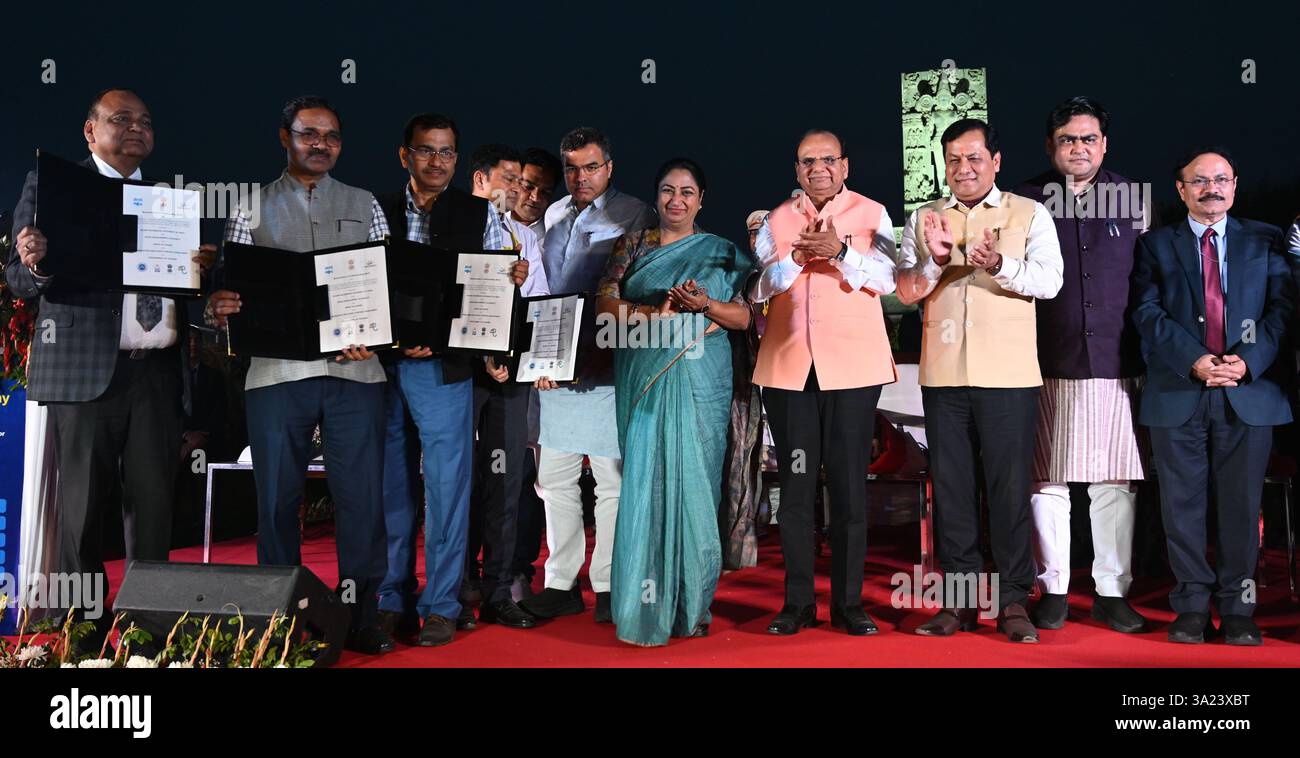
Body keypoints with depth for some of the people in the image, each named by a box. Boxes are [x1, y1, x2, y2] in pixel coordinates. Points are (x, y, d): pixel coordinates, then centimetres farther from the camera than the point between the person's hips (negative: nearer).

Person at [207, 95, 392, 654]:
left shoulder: (364, 206, 13)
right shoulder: (254, 208, 11)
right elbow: (234, 289, 7)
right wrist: (220, 309, -16)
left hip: (354, 370, 0)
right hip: (277, 371, 0)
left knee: (361, 494, 0)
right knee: (278, 498, 5)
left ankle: (361, 616, 11)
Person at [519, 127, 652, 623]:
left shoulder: (632, 214, 1)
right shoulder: (551, 217, 18)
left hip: (607, 364, -5)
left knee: (612, 480, 1)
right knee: (554, 478, 8)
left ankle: (608, 587, 11)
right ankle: (561, 585, 18)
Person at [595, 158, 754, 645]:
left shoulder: (721, 252, 11)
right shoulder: (633, 246, 11)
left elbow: (743, 318, 6)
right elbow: (604, 303, 2)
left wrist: (705, 304, -14)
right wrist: (652, 312, -14)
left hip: (700, 379, 0)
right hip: (643, 377, 0)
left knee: (693, 480, 0)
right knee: (644, 478, -5)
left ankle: (691, 604, 9)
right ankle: (646, 603, 1)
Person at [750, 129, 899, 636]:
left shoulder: (871, 214, 8)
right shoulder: (776, 221, 14)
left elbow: (885, 278, -5)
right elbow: (756, 288, 5)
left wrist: (841, 252, -20)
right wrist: (794, 259, -11)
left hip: (852, 366, -2)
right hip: (788, 367, 2)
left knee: (849, 486, 1)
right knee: (795, 485, 5)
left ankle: (847, 603, 10)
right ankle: (798, 602, 13)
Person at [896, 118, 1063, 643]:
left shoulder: (1030, 214, 6)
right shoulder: (924, 219, 13)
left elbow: (1051, 280, -5)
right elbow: (906, 290, 7)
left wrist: (1000, 264, -22)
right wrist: (935, 260, -12)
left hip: (1009, 375, -2)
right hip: (943, 374, 3)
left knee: (1010, 486, 0)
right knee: (951, 485, 7)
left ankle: (1013, 599, 10)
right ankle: (959, 598, 16)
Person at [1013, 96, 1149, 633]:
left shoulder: (1132, 199, 9)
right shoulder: (1026, 201, 4)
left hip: (1115, 365, 1)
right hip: (1048, 366, -1)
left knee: (1116, 483, 5)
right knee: (1048, 482, 3)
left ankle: (1111, 592, 16)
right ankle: (1054, 590, 15)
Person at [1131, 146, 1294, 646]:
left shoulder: (1265, 241, 12)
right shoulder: (1156, 245, 9)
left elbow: (1282, 306, 3)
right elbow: (1149, 313, -1)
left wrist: (1248, 360, -12)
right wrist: (1195, 360, -14)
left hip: (1250, 393, 1)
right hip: (1178, 394, 0)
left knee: (1241, 506, 5)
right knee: (1183, 506, 3)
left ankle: (1237, 609, 15)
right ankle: (1192, 607, 13)